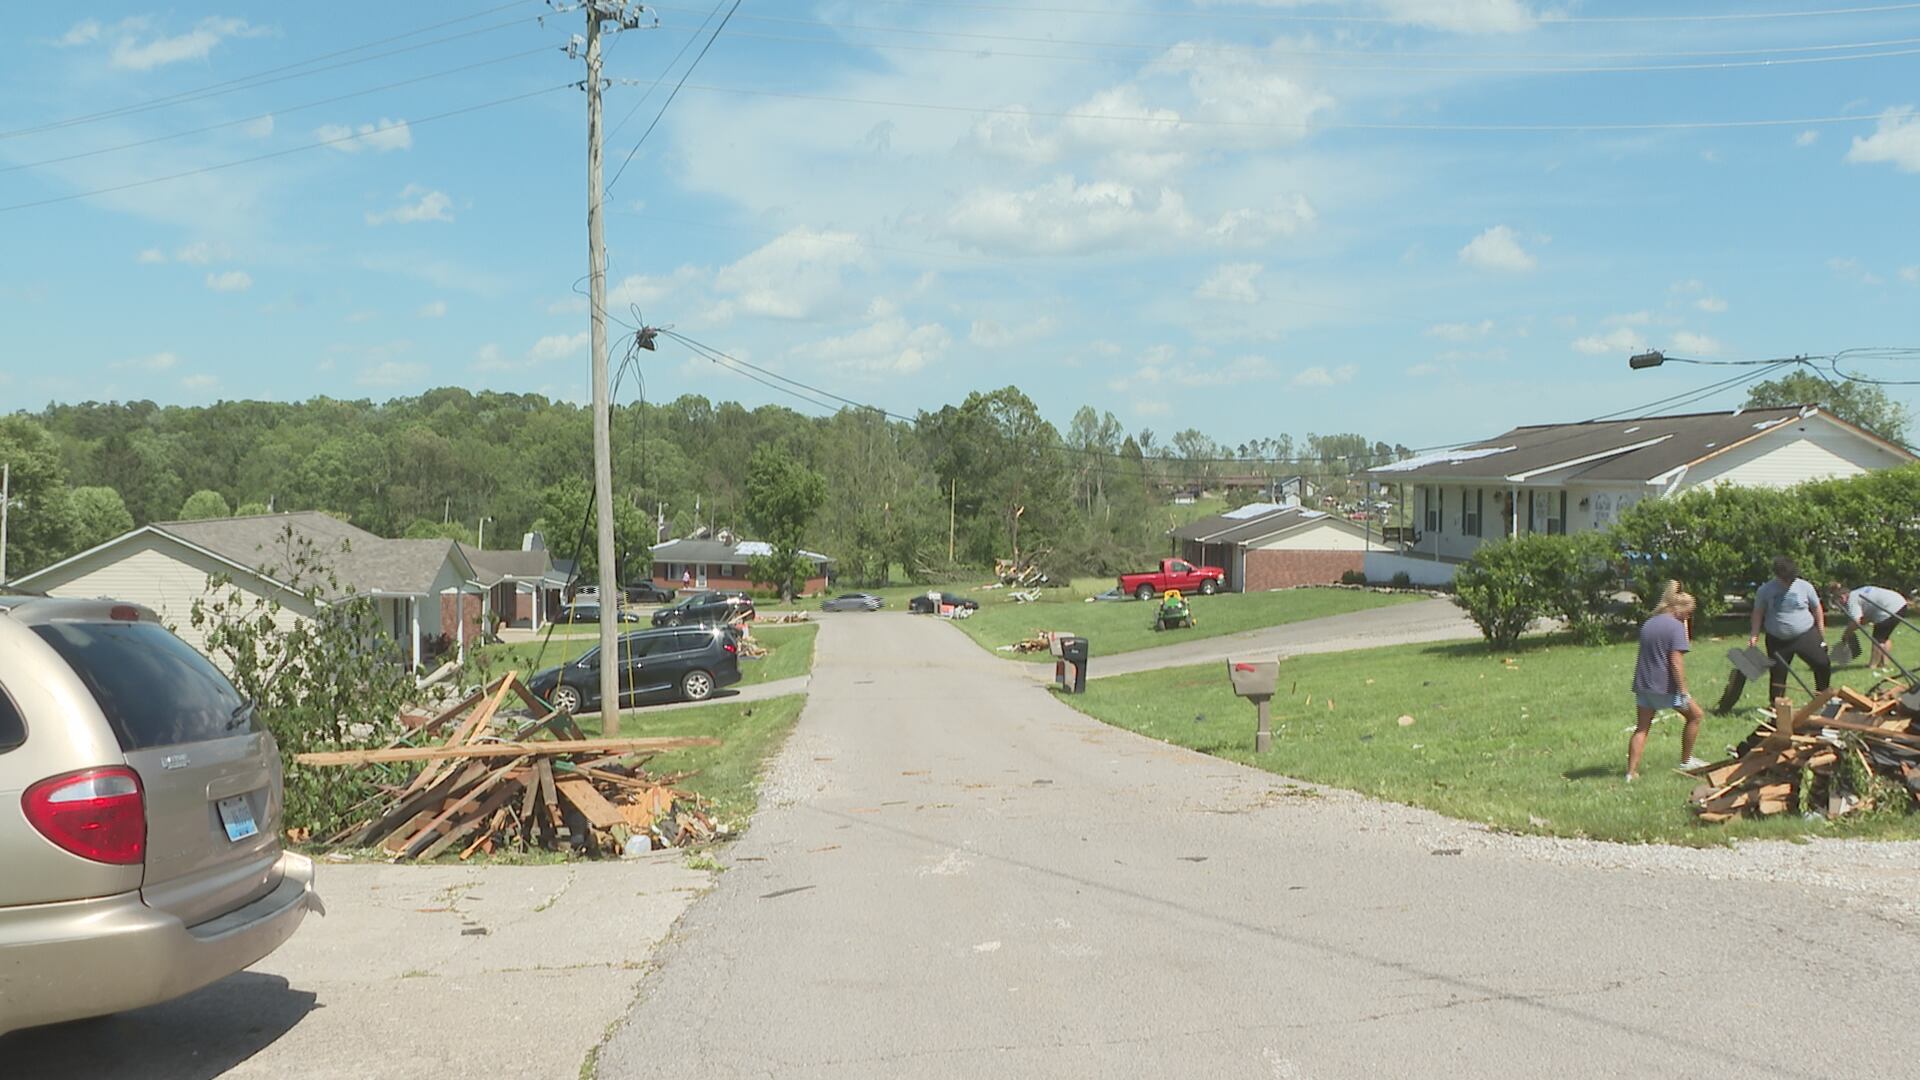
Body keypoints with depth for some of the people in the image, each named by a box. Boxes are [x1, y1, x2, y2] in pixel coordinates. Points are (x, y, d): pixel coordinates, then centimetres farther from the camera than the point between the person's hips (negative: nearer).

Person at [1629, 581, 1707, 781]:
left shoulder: (1648, 623, 12)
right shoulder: (1676, 626, -11)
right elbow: (1676, 661, -17)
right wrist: (1683, 692, -15)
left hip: (1642, 684, 7)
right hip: (1665, 686, -7)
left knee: (1641, 728, 8)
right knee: (1694, 715, 15)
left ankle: (1632, 772, 0)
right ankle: (1686, 761, 23)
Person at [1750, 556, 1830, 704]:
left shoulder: (1804, 586, -4)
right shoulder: (1766, 590, -5)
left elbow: (1817, 609, 6)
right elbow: (1758, 612, 3)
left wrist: (1821, 633, 7)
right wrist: (1755, 635, -5)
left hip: (1806, 635, 0)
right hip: (1778, 641, 0)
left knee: (1823, 664, -5)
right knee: (1777, 673, 1)